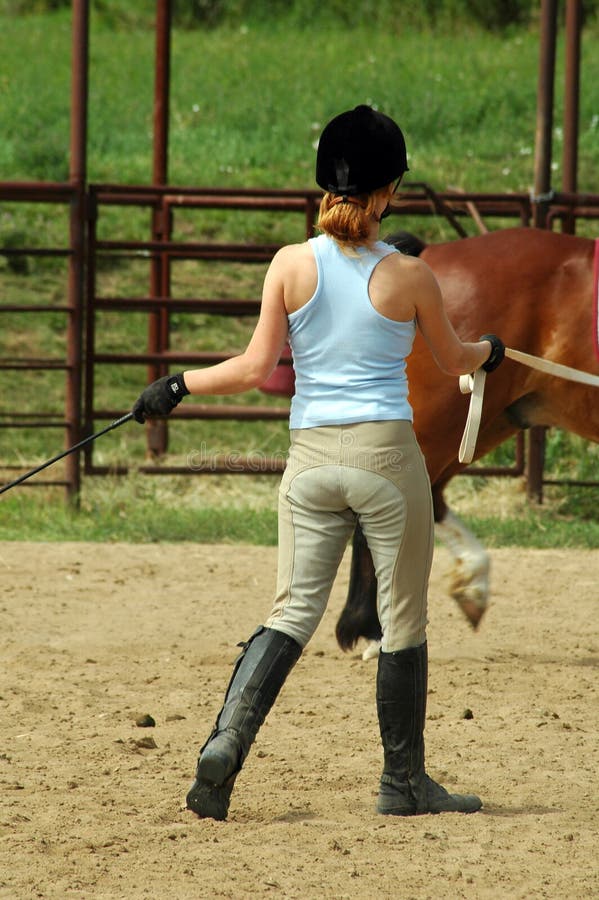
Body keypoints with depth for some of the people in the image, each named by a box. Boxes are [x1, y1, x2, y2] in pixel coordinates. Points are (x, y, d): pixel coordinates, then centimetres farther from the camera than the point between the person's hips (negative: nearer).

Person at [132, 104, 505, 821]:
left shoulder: (290, 265, -2)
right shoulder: (409, 276, -4)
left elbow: (255, 369, -4)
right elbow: (452, 360, 12)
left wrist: (178, 386, 10)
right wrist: (490, 351, 34)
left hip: (311, 459, 2)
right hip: (388, 457, -2)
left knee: (294, 611, 8)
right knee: (403, 621, 8)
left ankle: (227, 739, -12)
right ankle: (403, 781, 14)